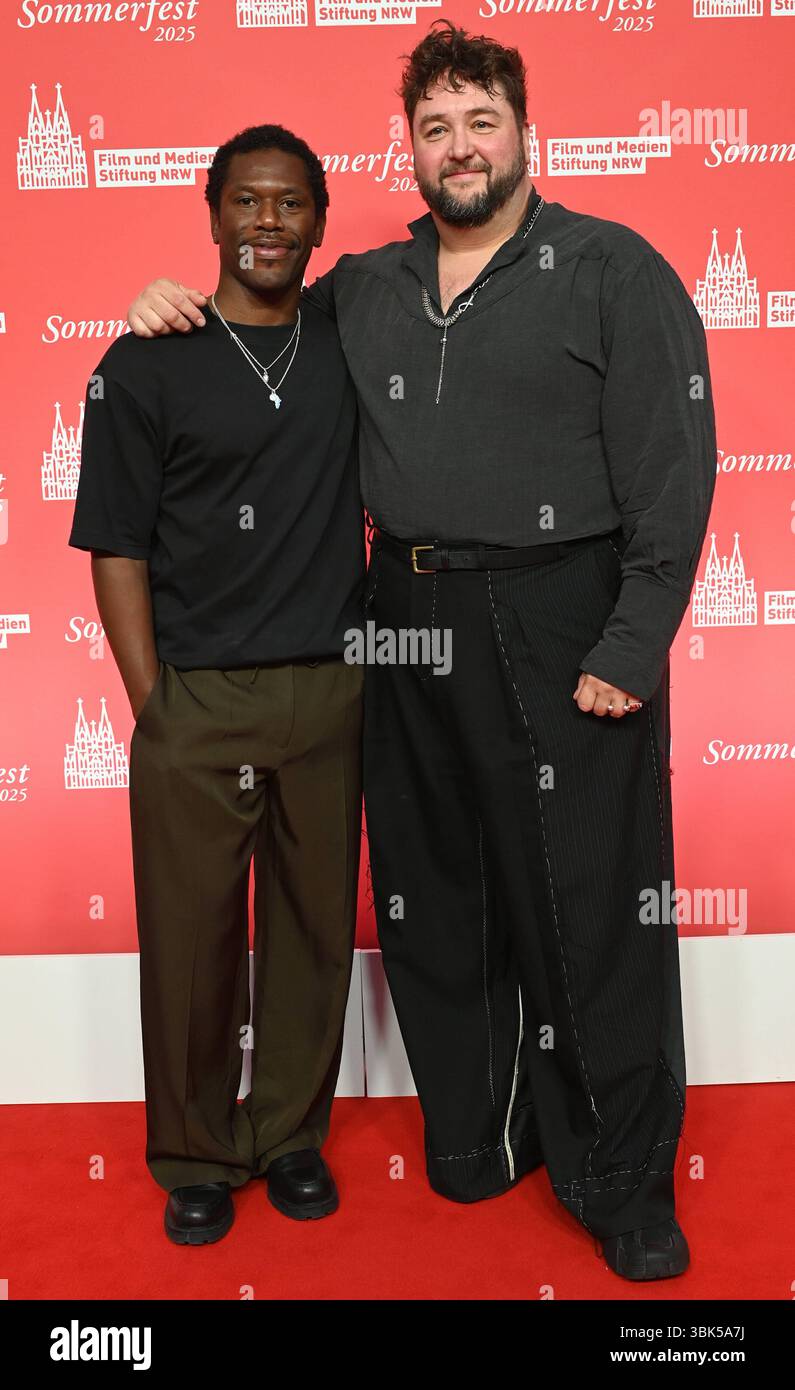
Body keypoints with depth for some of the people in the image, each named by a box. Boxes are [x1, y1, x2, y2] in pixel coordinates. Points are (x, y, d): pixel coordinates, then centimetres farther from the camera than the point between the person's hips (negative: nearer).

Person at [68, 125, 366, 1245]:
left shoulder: (354, 349, 10)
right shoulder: (146, 367, 0)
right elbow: (117, 549, -2)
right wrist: (153, 705, -7)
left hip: (330, 692, 3)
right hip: (196, 700, -2)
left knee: (316, 924, 10)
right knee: (191, 936, 5)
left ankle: (292, 1134, 30)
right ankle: (197, 1158, 26)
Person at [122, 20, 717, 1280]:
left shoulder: (612, 268, 0)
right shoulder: (364, 289, 14)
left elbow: (672, 465, -8)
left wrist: (634, 647, -15)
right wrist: (183, 305, 8)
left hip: (559, 630, -5)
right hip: (407, 624, 5)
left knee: (590, 911, 0)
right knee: (433, 904, 13)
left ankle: (626, 1185, 20)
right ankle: (474, 1137, 33)